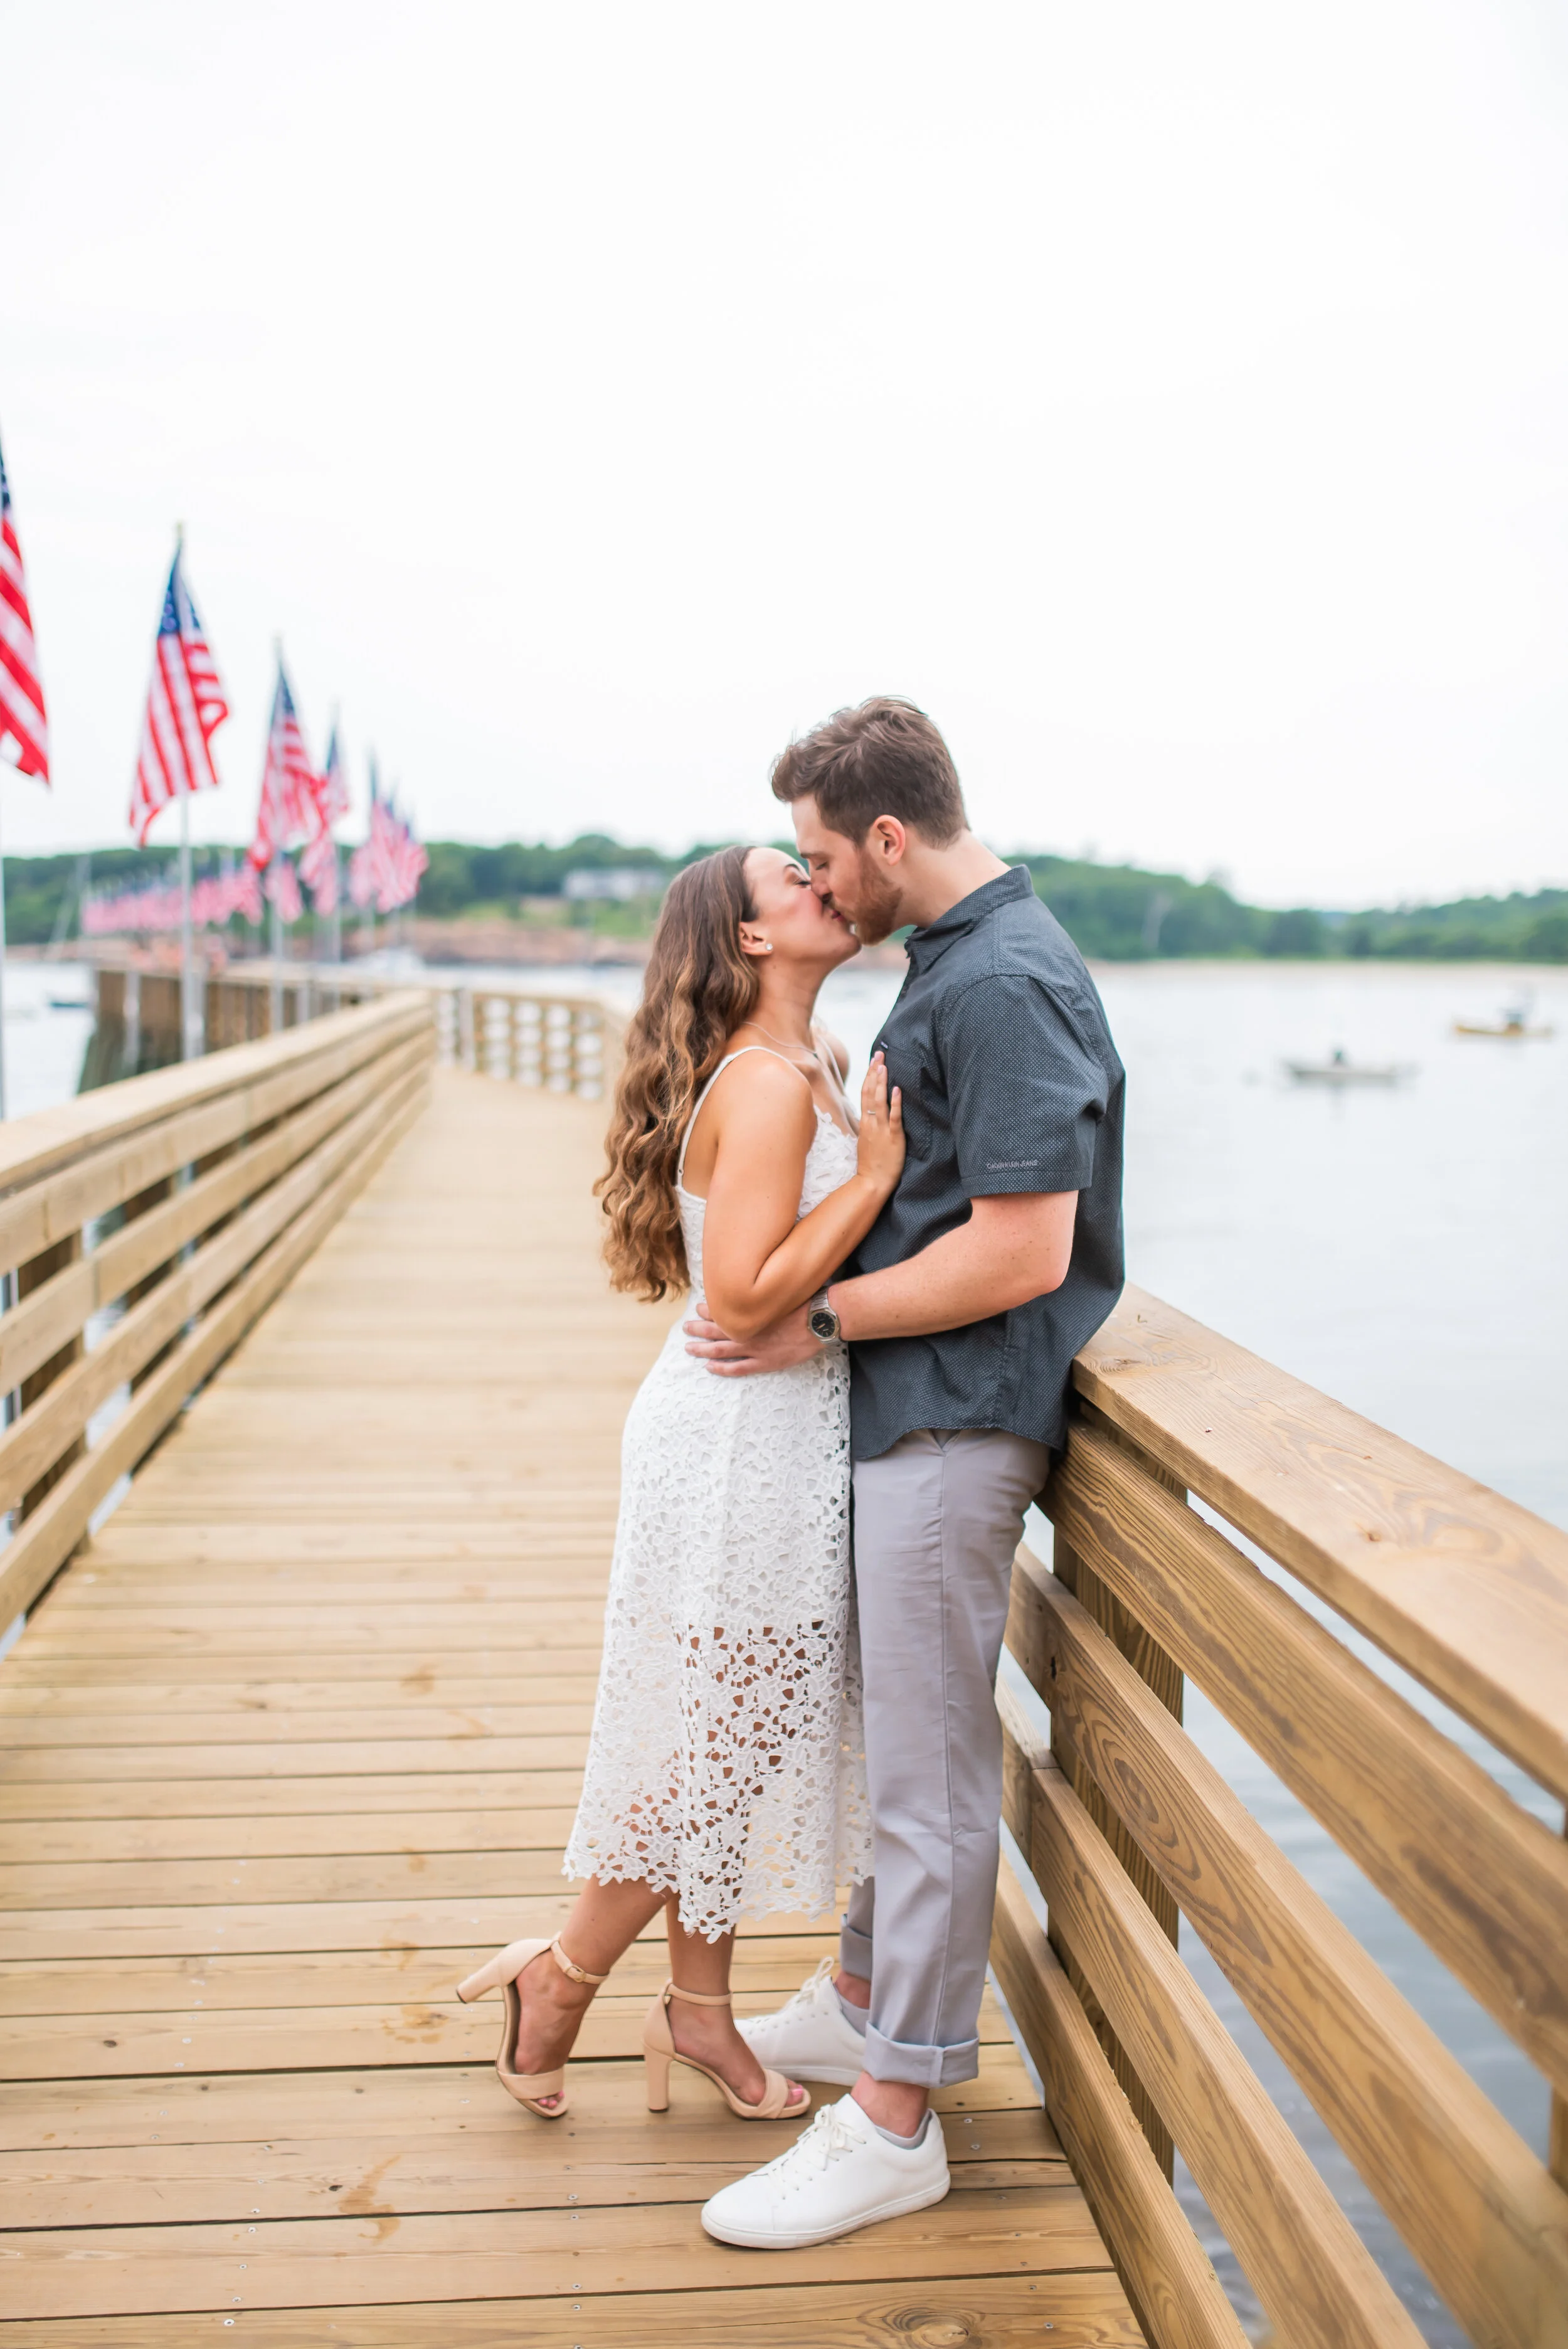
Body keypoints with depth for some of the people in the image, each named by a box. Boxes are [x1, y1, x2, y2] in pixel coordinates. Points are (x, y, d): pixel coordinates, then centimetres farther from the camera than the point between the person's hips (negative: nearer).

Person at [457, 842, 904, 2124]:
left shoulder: (817, 1064, 9)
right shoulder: (768, 1085, -20)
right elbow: (749, 1293, -26)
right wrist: (876, 1172, -22)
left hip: (777, 1435, 10)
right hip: (745, 1441, -9)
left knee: (729, 1736, 18)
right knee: (719, 1740, 5)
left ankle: (700, 2010, 33)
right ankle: (561, 1975, 26)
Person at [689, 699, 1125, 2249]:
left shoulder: (1003, 984, -20)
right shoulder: (960, 956, 12)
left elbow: (1022, 1254, -24)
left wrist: (816, 1320, -16)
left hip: (955, 1421, -10)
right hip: (911, 1415, 10)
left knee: (930, 1772, 0)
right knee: (898, 1736, 21)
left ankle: (892, 2122, 14)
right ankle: (859, 2004, 39)